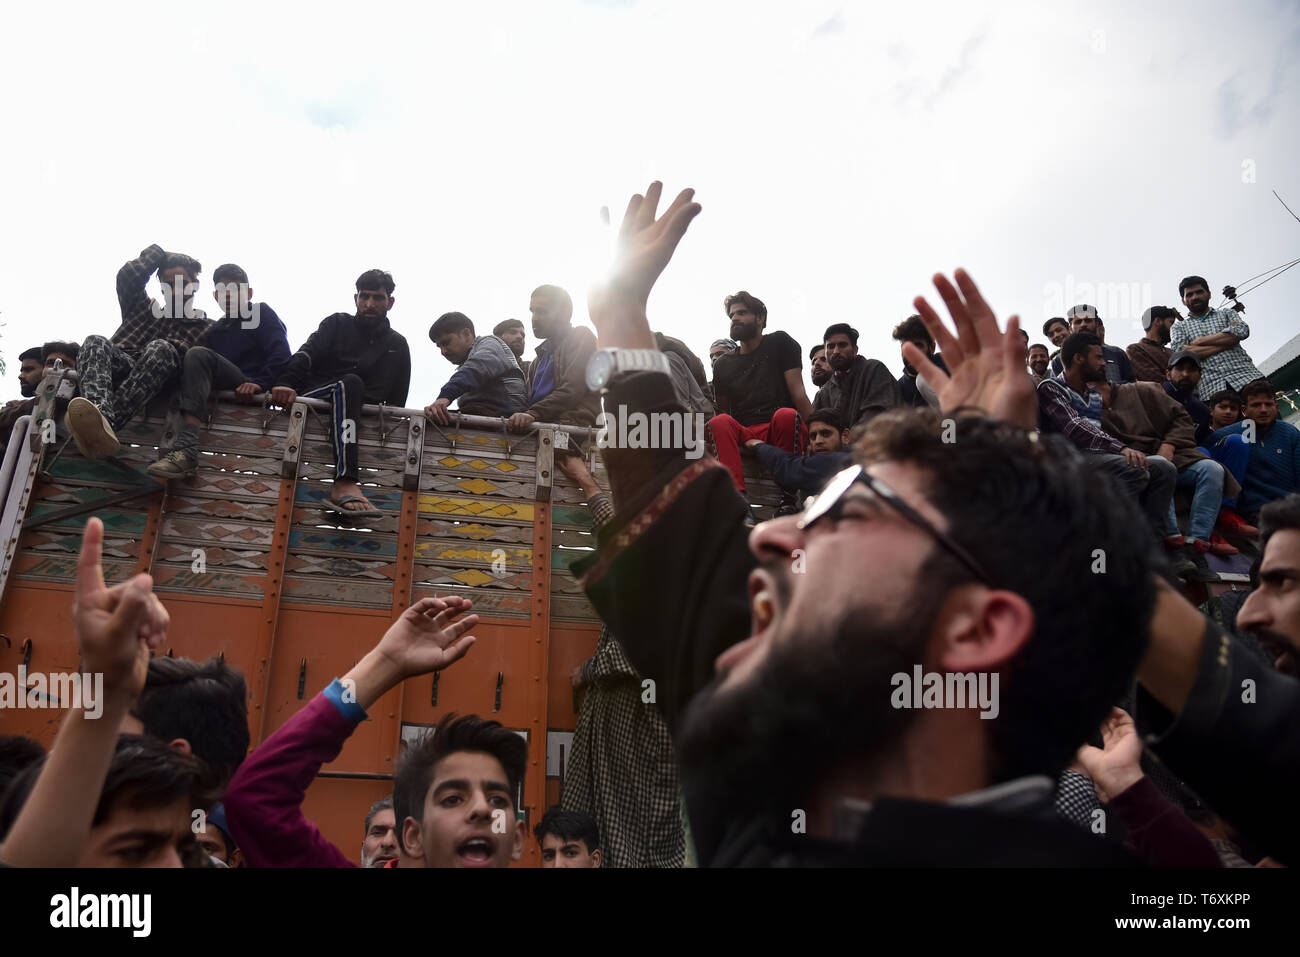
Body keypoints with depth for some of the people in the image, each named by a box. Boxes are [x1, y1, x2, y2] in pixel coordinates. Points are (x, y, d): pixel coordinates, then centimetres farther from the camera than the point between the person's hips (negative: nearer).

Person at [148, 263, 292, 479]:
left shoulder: (261, 313, 15)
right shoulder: (216, 329, 33)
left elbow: (281, 352, -2)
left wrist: (260, 382, -17)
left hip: (248, 393, -6)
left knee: (198, 355, -27)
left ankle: (187, 450, -48)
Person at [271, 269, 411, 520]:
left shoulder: (397, 344, 21)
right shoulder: (338, 324, 15)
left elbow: (397, 399, 15)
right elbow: (305, 355, -4)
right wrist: (285, 384, -22)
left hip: (363, 410, 4)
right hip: (313, 394, -3)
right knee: (351, 382, -34)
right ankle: (344, 483, -55)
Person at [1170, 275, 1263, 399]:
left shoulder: (1227, 313, 23)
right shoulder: (1178, 327, 20)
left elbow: (1242, 331, 1)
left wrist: (1200, 341, 1)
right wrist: (1227, 341, -1)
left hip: (1244, 376, 1)